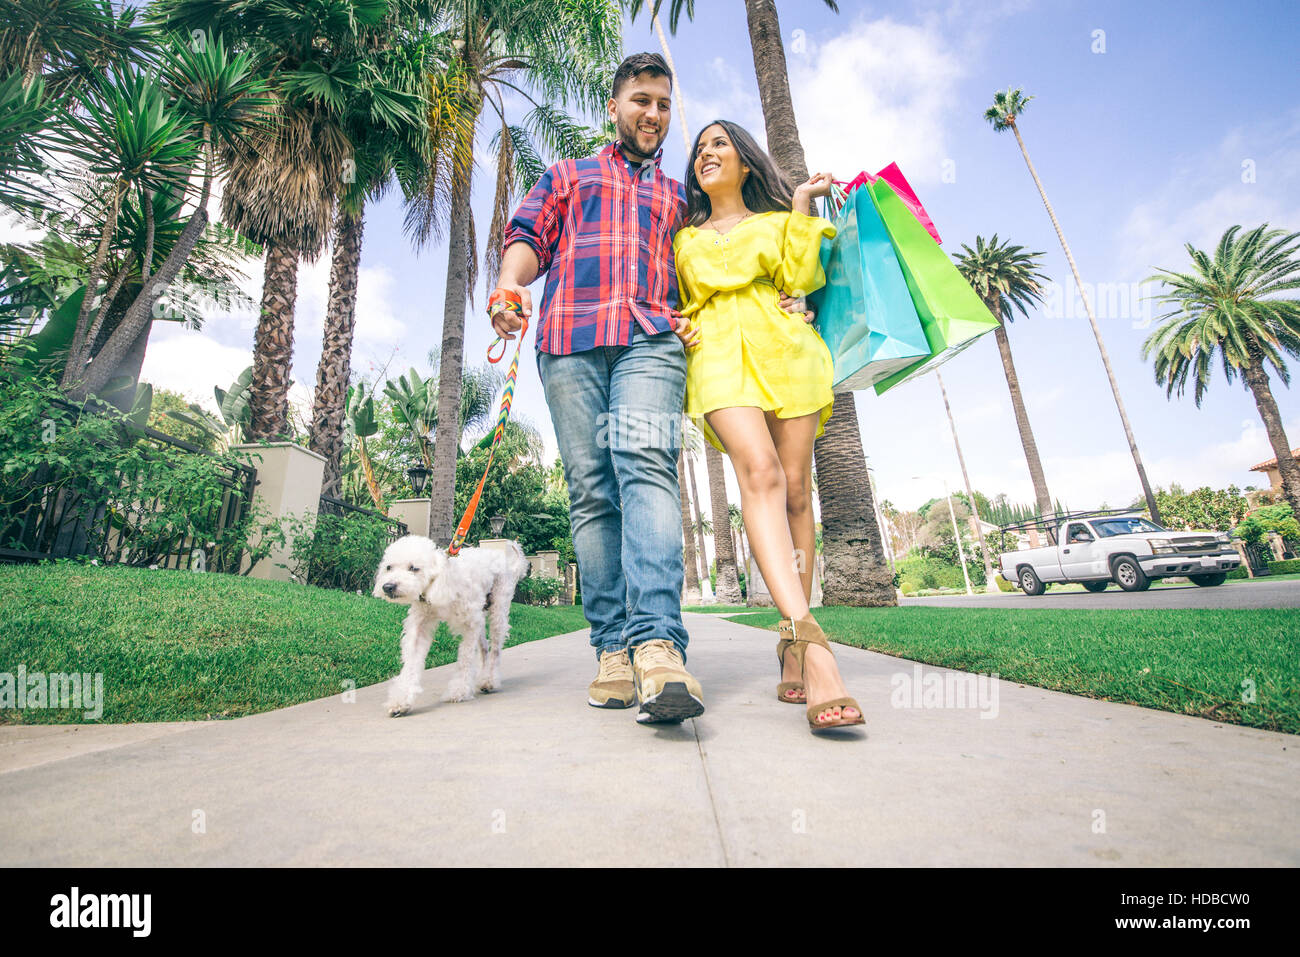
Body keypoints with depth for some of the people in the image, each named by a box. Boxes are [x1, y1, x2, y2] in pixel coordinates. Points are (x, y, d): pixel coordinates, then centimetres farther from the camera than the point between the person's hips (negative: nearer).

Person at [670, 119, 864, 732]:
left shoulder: (778, 220, 26)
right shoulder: (684, 237, 31)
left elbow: (799, 277, 8)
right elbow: (677, 304, 28)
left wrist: (801, 206, 12)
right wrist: (678, 326, 7)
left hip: (783, 350, 1)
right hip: (718, 356, 0)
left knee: (795, 490, -12)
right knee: (759, 473, -28)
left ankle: (791, 658, -5)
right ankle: (812, 645, -39)